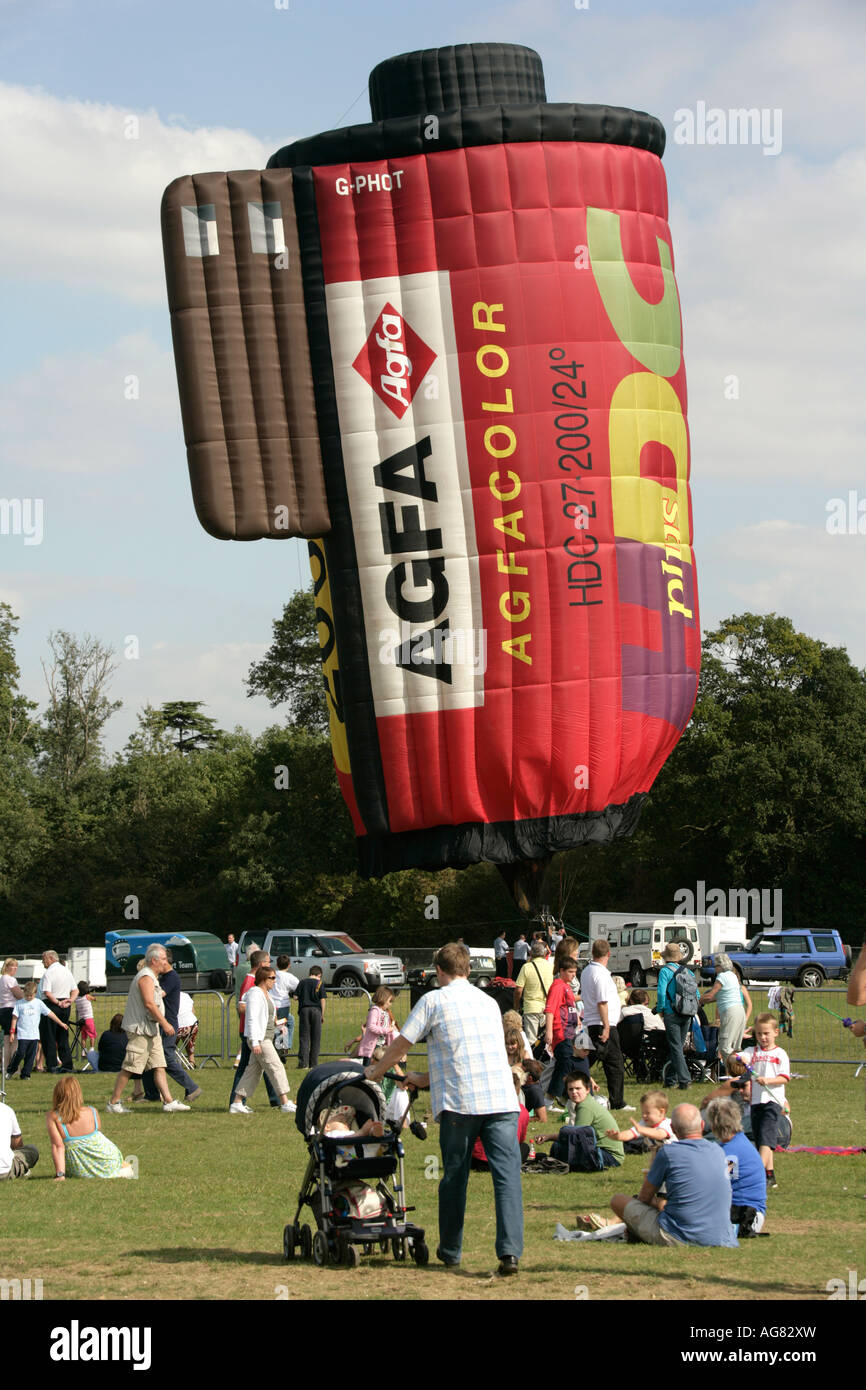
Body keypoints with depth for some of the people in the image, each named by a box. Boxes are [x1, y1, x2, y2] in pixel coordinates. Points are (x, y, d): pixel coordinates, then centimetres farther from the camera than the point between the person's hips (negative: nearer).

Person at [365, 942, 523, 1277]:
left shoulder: (433, 1001, 6)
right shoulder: (489, 1002, 22)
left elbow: (401, 1044, 10)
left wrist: (376, 1071, 30)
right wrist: (425, 1079, 40)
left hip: (459, 1102, -3)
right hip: (502, 1099, 3)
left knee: (454, 1176, 12)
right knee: (507, 1175, -5)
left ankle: (450, 1251, 23)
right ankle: (510, 1251, -18)